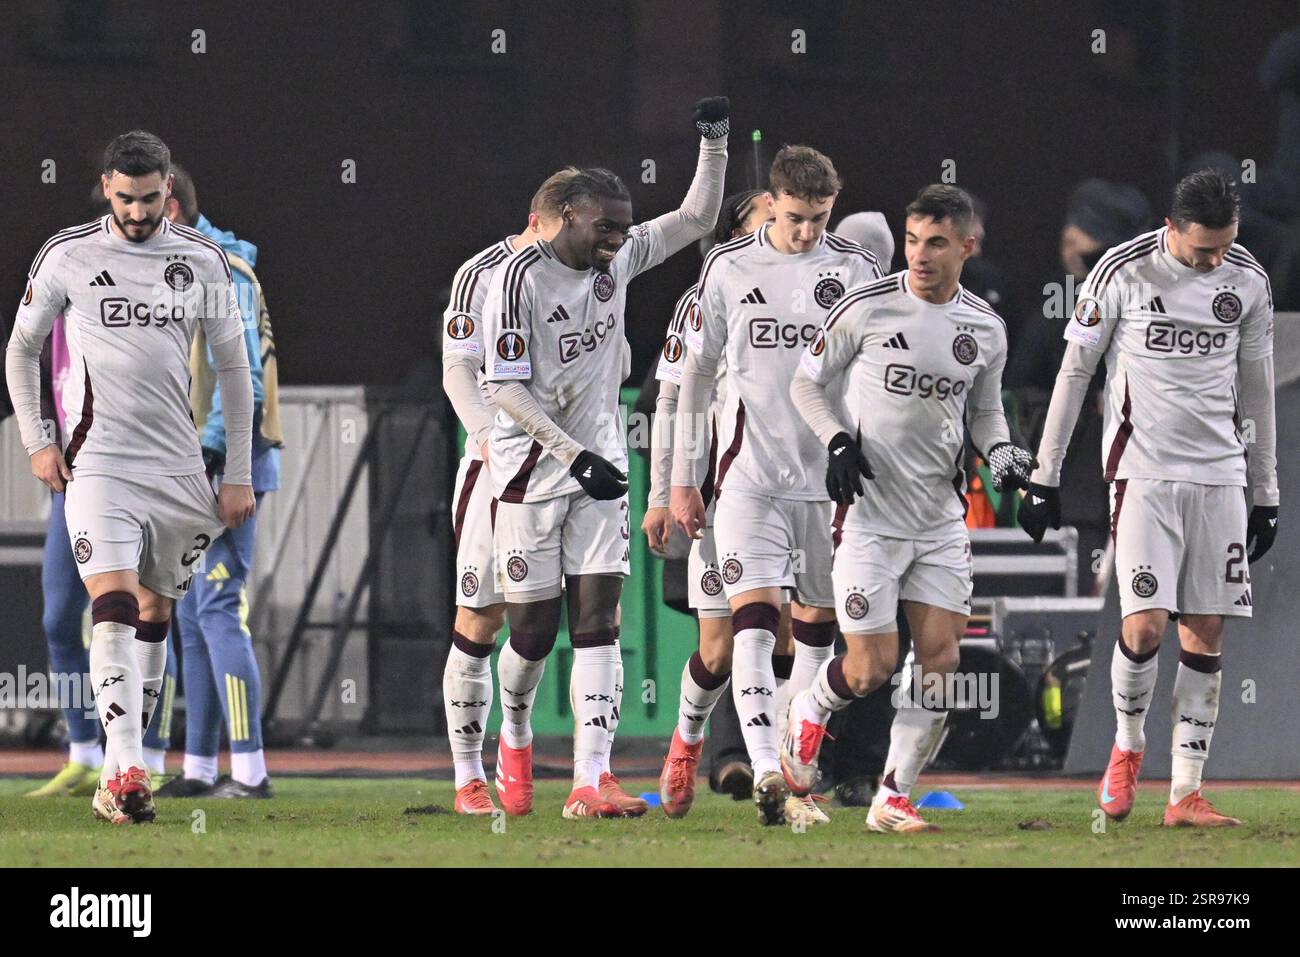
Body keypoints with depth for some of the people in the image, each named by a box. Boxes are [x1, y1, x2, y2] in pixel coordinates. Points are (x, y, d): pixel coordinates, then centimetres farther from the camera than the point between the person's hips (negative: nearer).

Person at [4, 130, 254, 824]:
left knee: (154, 615, 8)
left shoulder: (202, 260, 4)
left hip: (178, 467, 3)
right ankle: (124, 771, -27)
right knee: (114, 608, -18)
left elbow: (233, 369, 10)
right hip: (98, 461, -3)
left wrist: (239, 475, 7)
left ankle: (121, 776, 16)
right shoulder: (68, 257, 0)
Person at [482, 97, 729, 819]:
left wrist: (714, 145, 0)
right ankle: (514, 734, 33)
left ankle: (587, 781, -13)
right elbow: (506, 390, -16)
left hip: (599, 467, 4)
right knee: (533, 632, 1)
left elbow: (696, 219, 15)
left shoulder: (618, 259, 3)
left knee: (596, 622, -7)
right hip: (532, 469, -4)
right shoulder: (521, 278, -15)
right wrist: (573, 454, -23)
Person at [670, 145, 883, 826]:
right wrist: (682, 480, 8)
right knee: (753, 622, -16)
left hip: (831, 481, 2)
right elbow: (696, 373, 9)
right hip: (750, 478, -2)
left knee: (817, 629, 9)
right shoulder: (729, 267, 2)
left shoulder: (855, 270, 3)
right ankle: (767, 777, -25)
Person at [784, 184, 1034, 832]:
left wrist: (1002, 453, 0)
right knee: (872, 669, -6)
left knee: (941, 659, -3)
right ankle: (810, 712, 28)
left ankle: (893, 797, 9)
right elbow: (806, 382, 3)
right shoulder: (867, 308, -9)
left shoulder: (985, 330, 4)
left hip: (942, 520, 4)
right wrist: (838, 441, -13)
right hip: (870, 512, -4)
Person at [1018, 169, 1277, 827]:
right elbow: (1074, 373, 1)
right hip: (1143, 472, -4)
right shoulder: (1122, 273, -6)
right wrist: (1045, 477, 1)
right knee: (1145, 626, -14)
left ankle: (1186, 793, 4)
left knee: (1206, 636, 1)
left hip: (1219, 475, 4)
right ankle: (1127, 745, 14)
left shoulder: (1247, 281, 5)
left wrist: (1266, 494, 15)